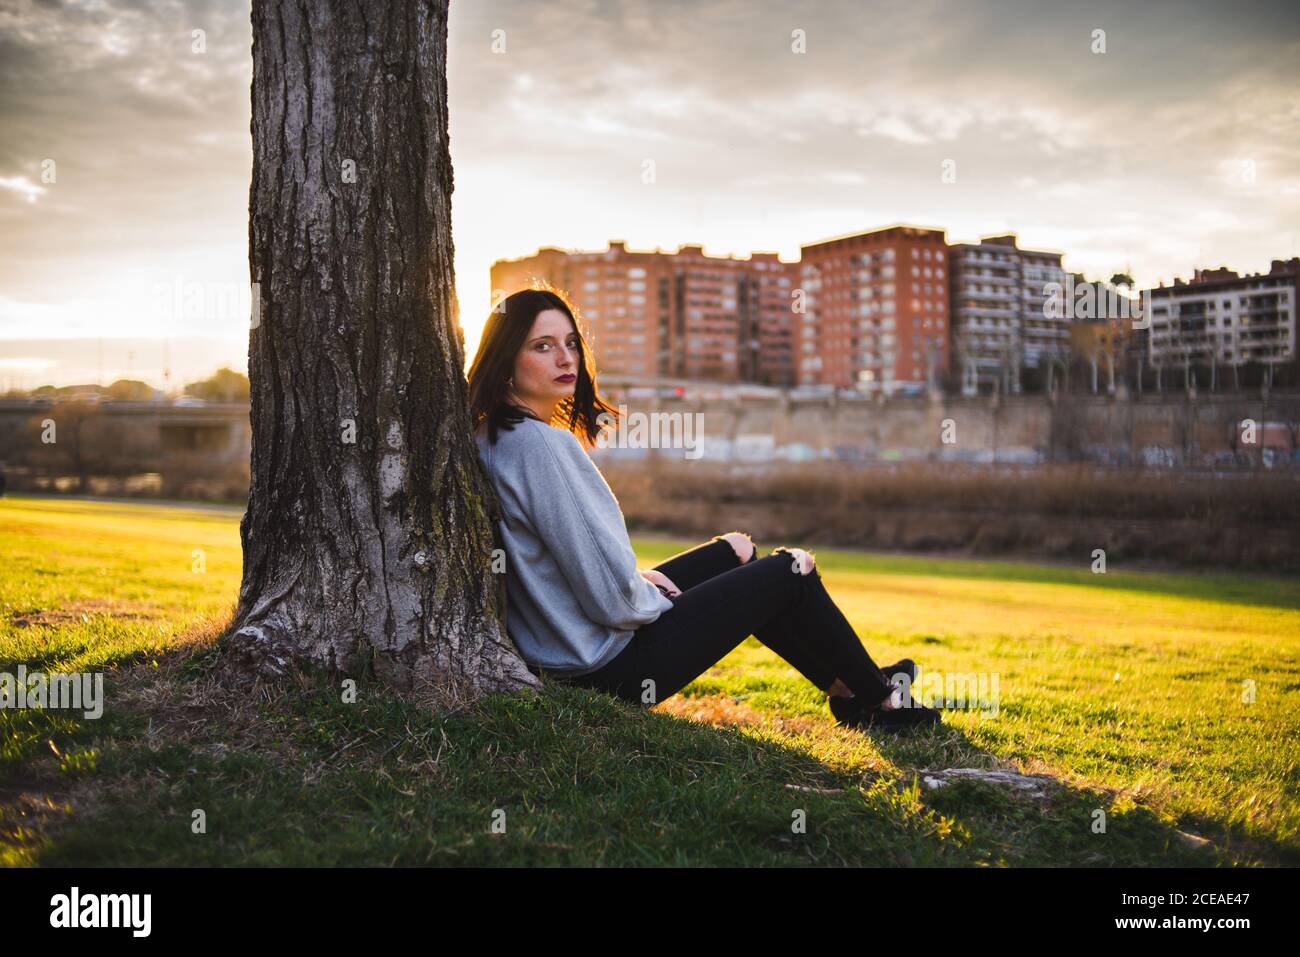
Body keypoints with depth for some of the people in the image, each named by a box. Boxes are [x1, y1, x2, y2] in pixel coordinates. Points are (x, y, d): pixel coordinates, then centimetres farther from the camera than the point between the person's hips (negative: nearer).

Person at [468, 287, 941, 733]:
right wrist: (656, 596, -6)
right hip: (613, 666, -10)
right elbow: (614, 599, -27)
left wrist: (638, 580, 9)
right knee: (792, 571, 4)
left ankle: (848, 690, 35)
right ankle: (879, 699, 28)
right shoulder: (543, 446, -27)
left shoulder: (489, 438, 4)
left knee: (735, 550, 23)